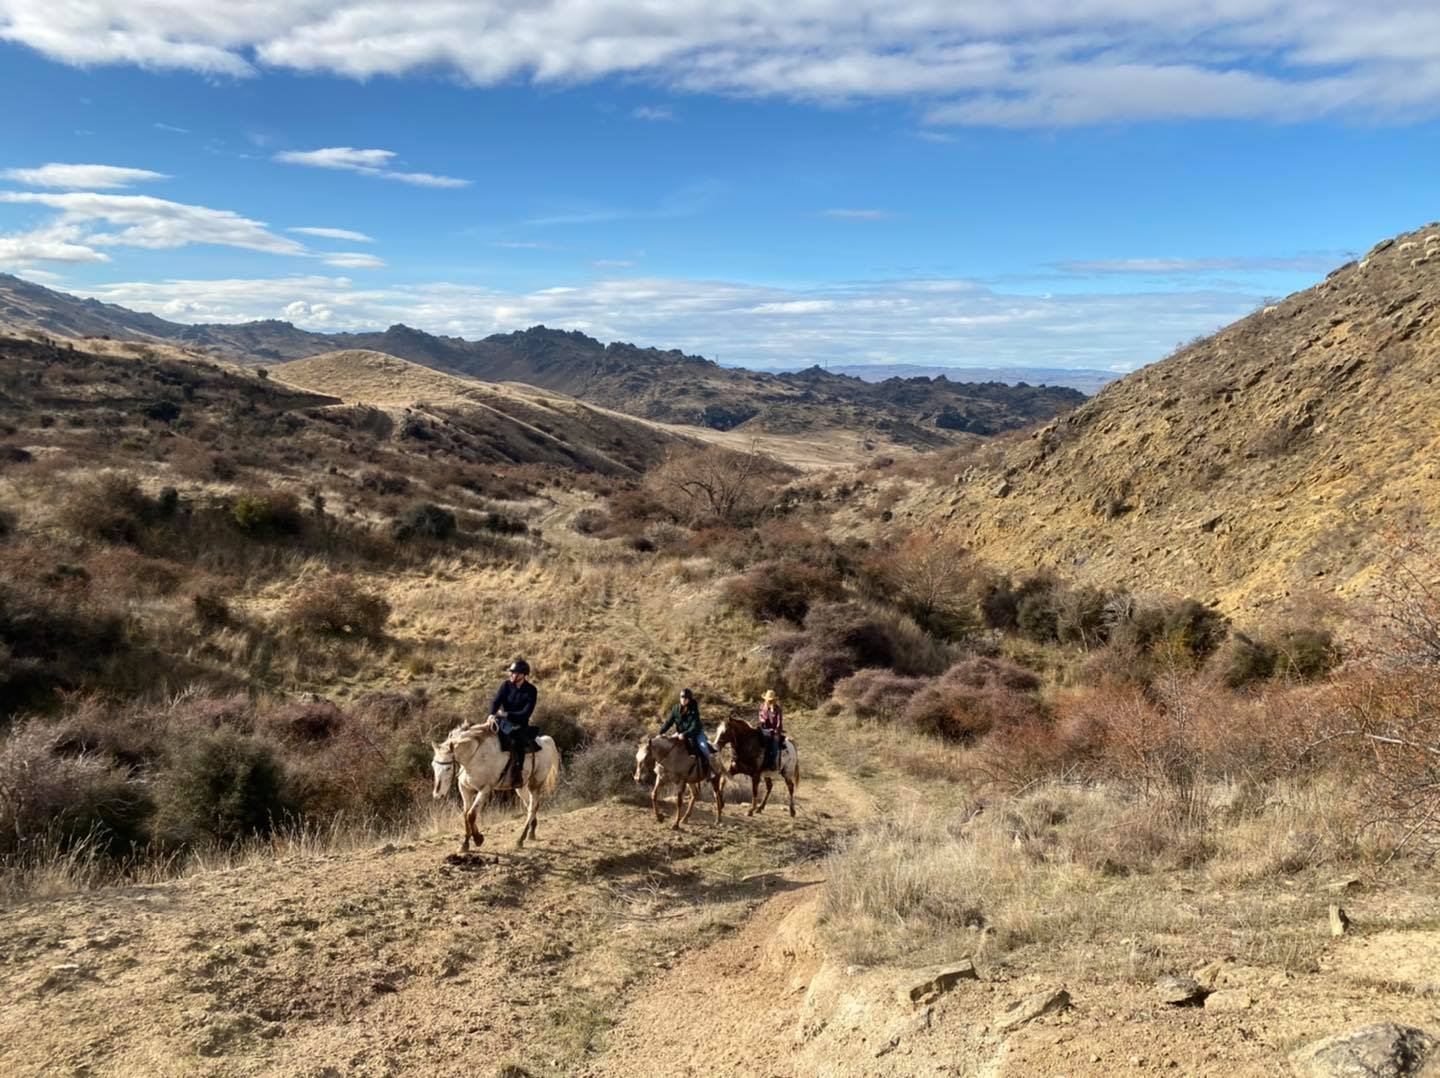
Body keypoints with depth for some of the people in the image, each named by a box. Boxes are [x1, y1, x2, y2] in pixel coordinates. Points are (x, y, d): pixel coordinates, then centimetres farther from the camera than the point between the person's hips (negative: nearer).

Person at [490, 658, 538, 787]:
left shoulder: (530, 691, -6)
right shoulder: (506, 685, 4)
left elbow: (526, 713, -13)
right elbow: (495, 701, -6)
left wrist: (507, 714, -21)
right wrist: (492, 714, -26)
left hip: (520, 725, -4)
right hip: (504, 722, 5)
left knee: (517, 739, -34)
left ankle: (517, 775, -28)